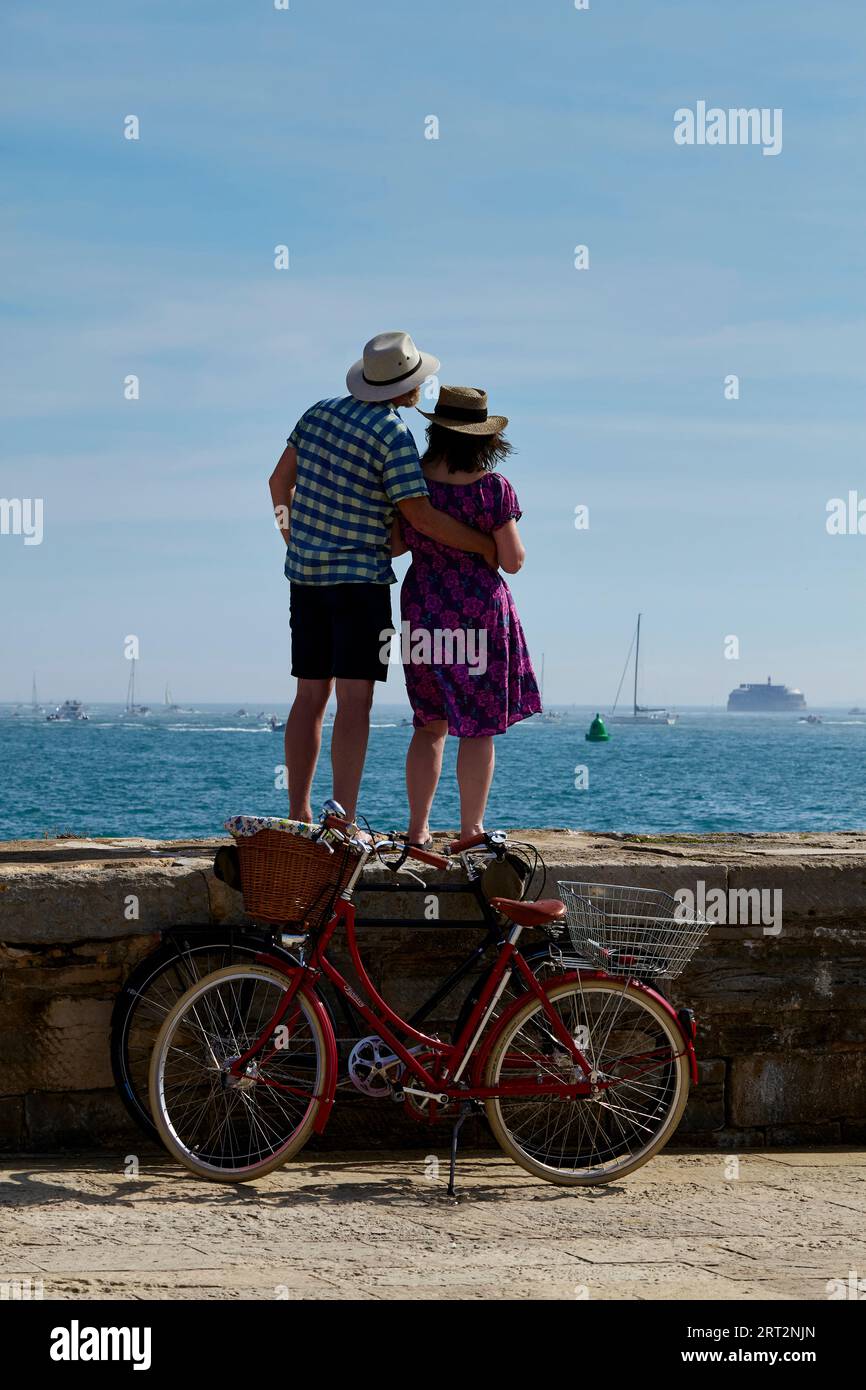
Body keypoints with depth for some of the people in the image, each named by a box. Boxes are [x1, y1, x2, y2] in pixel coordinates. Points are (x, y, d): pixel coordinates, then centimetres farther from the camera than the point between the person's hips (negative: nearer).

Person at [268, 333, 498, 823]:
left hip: (306, 572, 7)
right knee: (354, 701, -8)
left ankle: (299, 816, 10)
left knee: (310, 696, 10)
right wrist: (487, 546, -3)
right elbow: (422, 517, -15)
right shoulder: (394, 434, -14)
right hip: (359, 577, -7)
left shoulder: (321, 412, 7)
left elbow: (280, 479, 15)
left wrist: (285, 518, 35)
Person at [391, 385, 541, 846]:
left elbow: (394, 545, 3)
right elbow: (512, 561, -10)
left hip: (423, 610, 3)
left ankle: (418, 828, 12)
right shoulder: (493, 488, -12)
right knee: (477, 727, 5)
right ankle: (470, 831, 5)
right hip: (479, 612, -3)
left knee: (429, 725, 14)